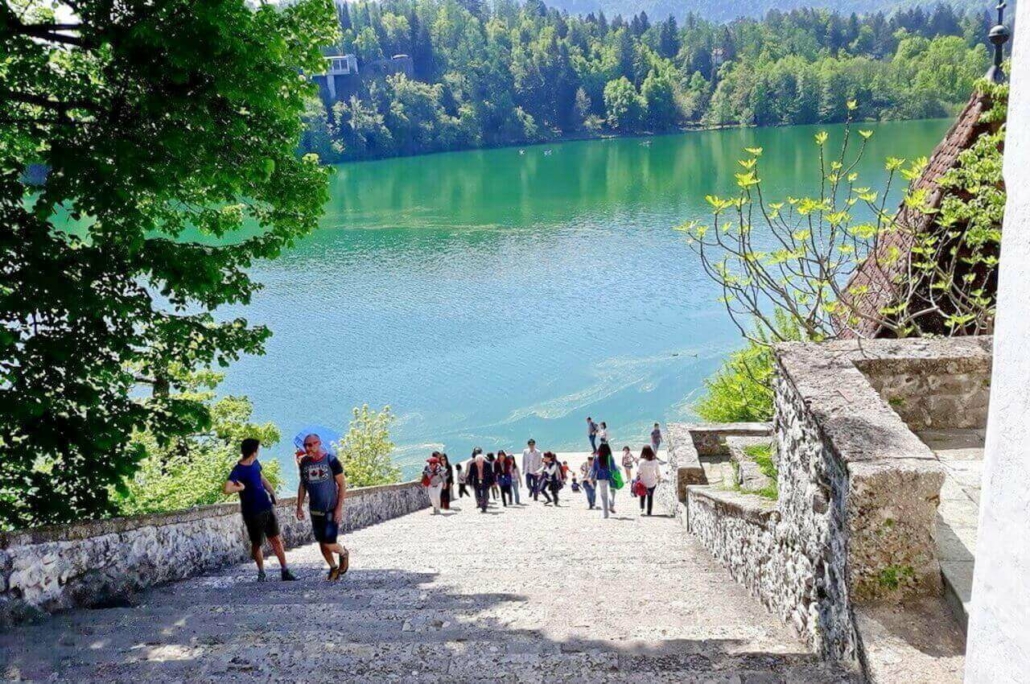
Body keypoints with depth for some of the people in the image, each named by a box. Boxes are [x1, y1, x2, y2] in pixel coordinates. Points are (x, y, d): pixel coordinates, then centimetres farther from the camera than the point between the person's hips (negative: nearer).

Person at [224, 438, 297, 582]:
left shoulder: (255, 463, 5)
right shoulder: (238, 470, -18)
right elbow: (227, 489, -33)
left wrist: (273, 494, 12)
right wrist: (242, 488, -17)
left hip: (267, 507, 6)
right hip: (253, 513, -6)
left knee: (276, 539, 6)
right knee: (256, 544, 9)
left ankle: (285, 571, 11)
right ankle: (261, 573, 26)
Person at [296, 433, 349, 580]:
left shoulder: (331, 460, -12)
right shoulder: (304, 462, 2)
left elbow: (342, 484, -10)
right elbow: (302, 485, 12)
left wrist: (339, 508, -14)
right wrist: (299, 507, 7)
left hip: (331, 510, -5)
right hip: (314, 510, 5)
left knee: (329, 544, -10)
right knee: (321, 543, 9)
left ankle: (344, 553, 21)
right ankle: (333, 568, 28)